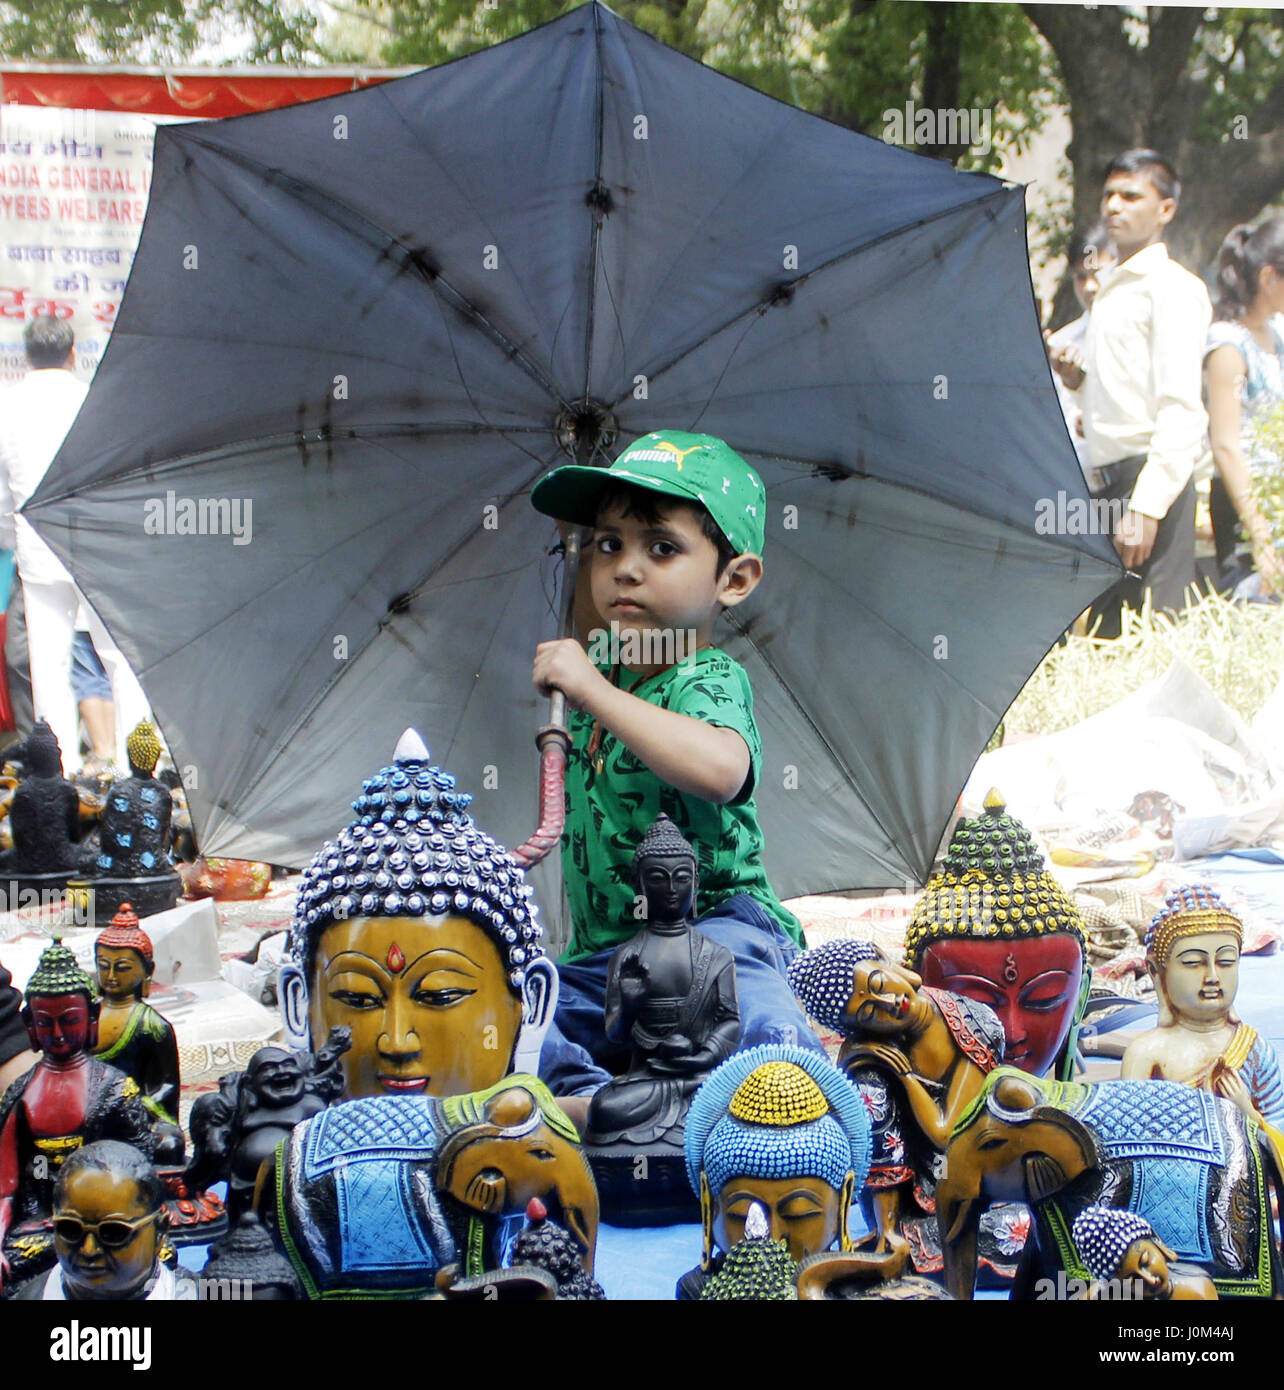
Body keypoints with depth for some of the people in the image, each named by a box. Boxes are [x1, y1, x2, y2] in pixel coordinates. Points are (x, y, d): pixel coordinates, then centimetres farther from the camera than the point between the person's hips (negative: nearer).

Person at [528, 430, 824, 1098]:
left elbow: (719, 769, -40)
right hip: (601, 953, 9)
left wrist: (594, 691, -35)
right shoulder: (609, 671, 13)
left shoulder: (708, 680, -13)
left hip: (713, 923, -9)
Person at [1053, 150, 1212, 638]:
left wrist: (1147, 506, -23)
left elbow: (1181, 409, -16)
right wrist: (1075, 377, 11)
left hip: (1151, 476, -9)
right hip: (1105, 480, 9)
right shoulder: (1109, 289, 22)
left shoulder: (1173, 286, -6)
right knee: (1103, 636, 6)